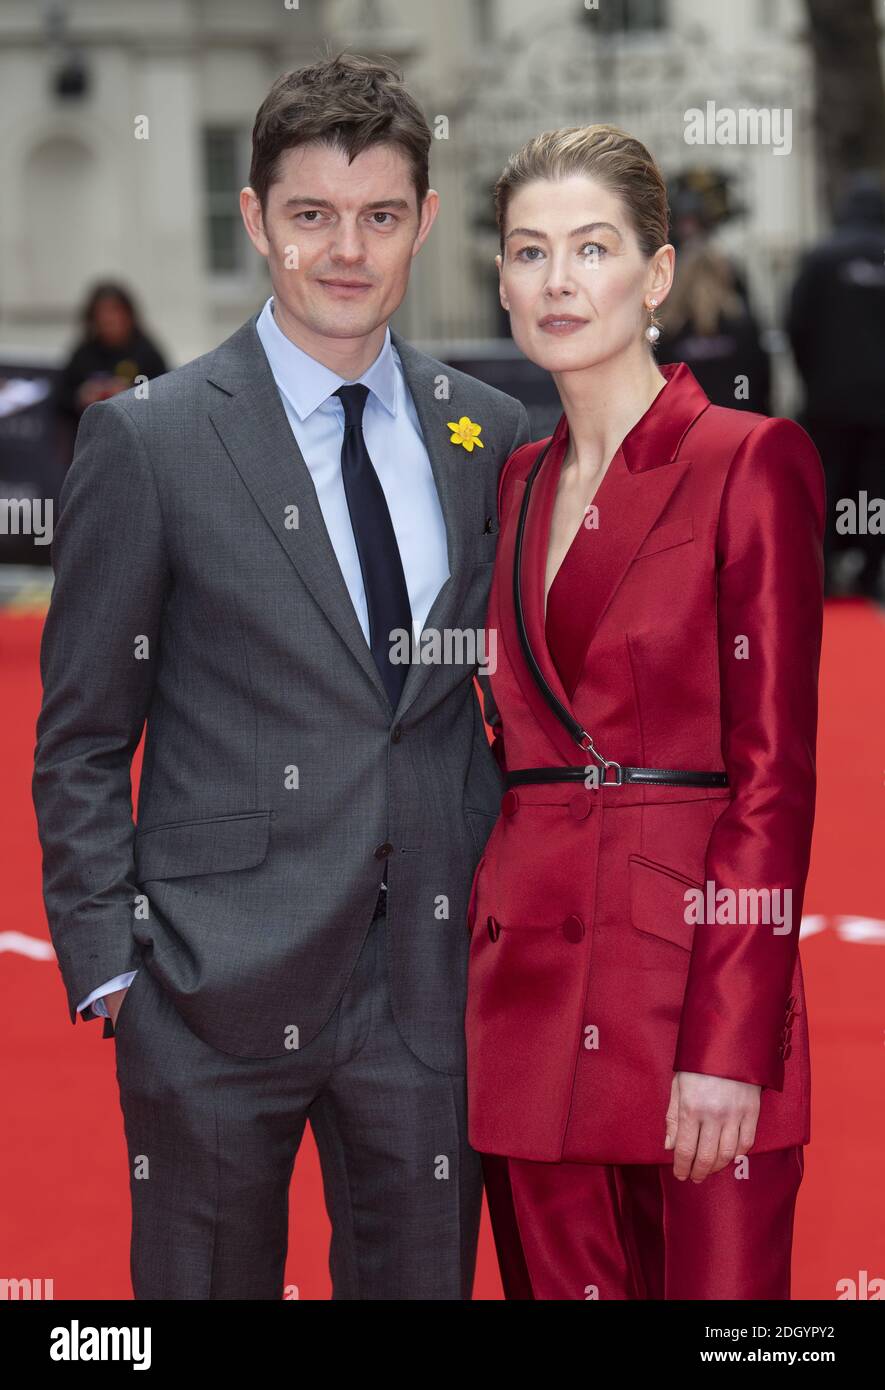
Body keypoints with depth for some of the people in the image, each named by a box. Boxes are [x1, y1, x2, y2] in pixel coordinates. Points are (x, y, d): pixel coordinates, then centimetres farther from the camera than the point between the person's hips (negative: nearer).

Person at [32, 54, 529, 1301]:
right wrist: (107, 962, -7)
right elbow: (80, 740, -1)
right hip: (218, 991, -3)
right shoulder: (147, 442, -3)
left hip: (431, 983, 3)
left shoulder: (492, 436, 8)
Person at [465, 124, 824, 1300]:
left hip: (690, 965, -6)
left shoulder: (750, 462, -4)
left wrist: (731, 1044, -16)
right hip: (530, 973, 6)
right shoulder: (519, 481, 15)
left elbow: (774, 770, -10)